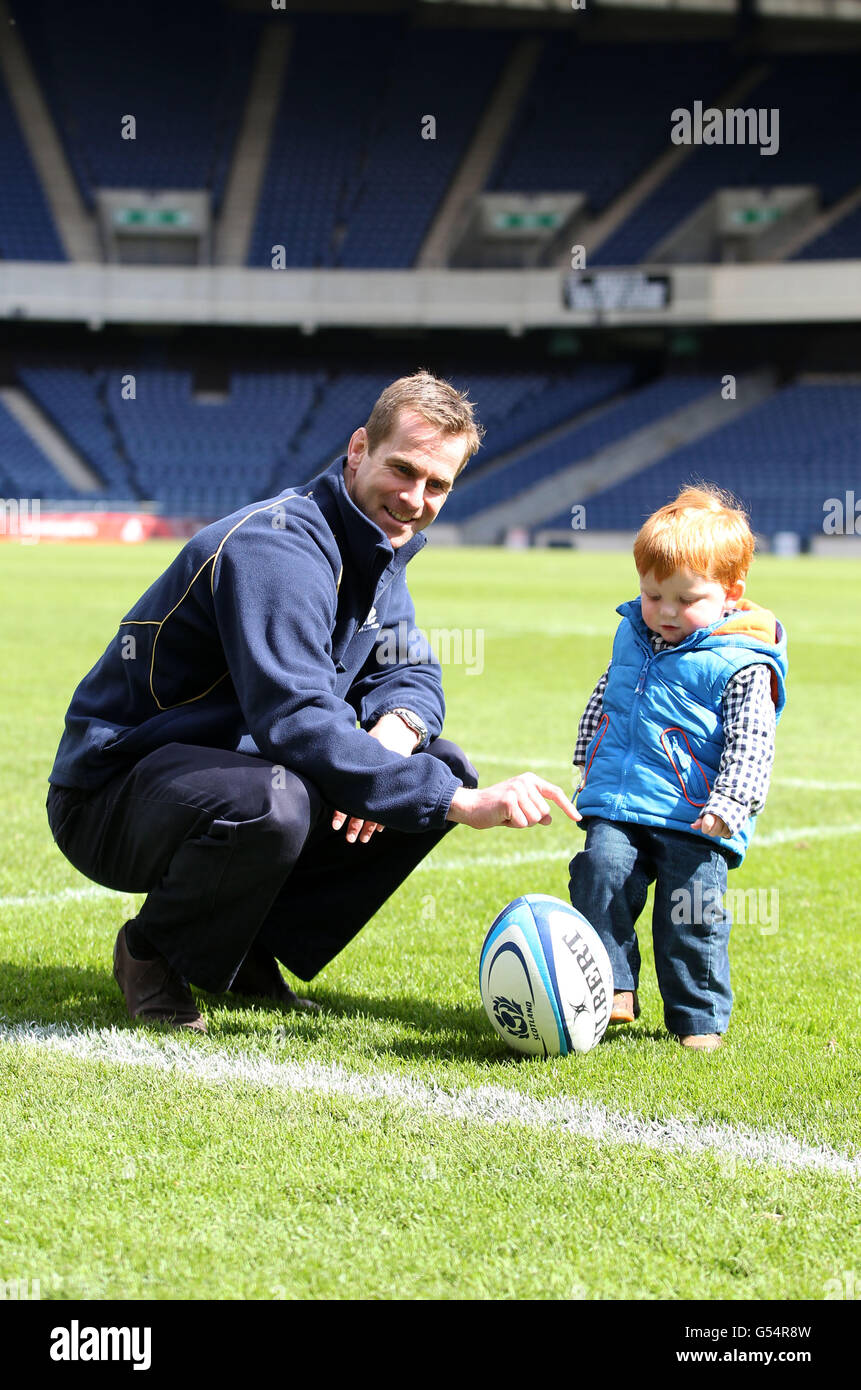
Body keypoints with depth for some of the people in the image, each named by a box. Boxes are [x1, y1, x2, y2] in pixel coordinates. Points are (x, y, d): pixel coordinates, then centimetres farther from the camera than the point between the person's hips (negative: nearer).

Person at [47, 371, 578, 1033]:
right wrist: (459, 802, -39)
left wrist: (395, 729, -19)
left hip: (232, 767, 9)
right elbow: (297, 722, -36)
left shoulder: (379, 550, 5)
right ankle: (153, 952, -8)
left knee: (443, 765, -2)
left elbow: (410, 673, 8)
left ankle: (252, 952, 6)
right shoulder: (274, 546, -26)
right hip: (112, 797, -9)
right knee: (269, 801, -40)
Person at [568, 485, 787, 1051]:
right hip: (617, 807, 5)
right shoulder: (633, 636, 12)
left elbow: (750, 746, -11)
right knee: (601, 875, -16)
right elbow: (604, 702, 27)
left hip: (693, 820, -5)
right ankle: (611, 989, -9)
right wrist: (590, 764, 28)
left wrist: (727, 805, -22)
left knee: (692, 911, -8)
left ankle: (699, 1017, 8)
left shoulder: (742, 664, -7)